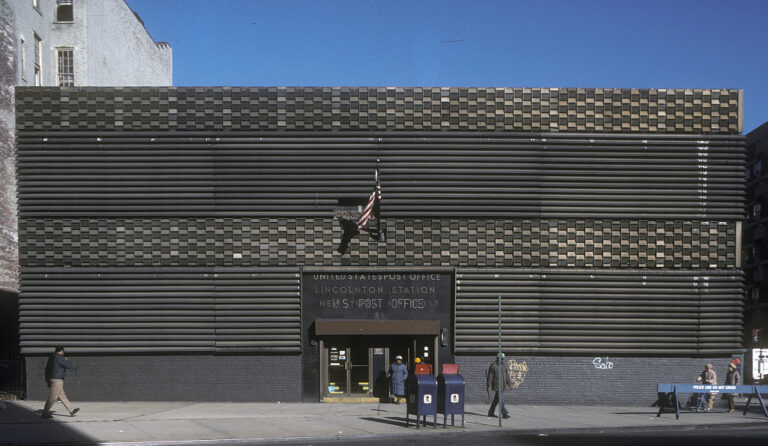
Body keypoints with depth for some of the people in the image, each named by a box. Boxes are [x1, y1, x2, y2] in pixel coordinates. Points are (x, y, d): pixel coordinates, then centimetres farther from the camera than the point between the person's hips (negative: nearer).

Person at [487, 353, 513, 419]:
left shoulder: (503, 366, 13)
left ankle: (491, 412, 20)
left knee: (496, 400, 12)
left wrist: (510, 384, 9)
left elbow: (507, 376, 15)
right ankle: (504, 413, -12)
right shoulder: (493, 365, -10)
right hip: (496, 385, -8)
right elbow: (490, 376, -12)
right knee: (501, 400, -11)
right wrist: (489, 386, -15)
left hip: (502, 385, 8)